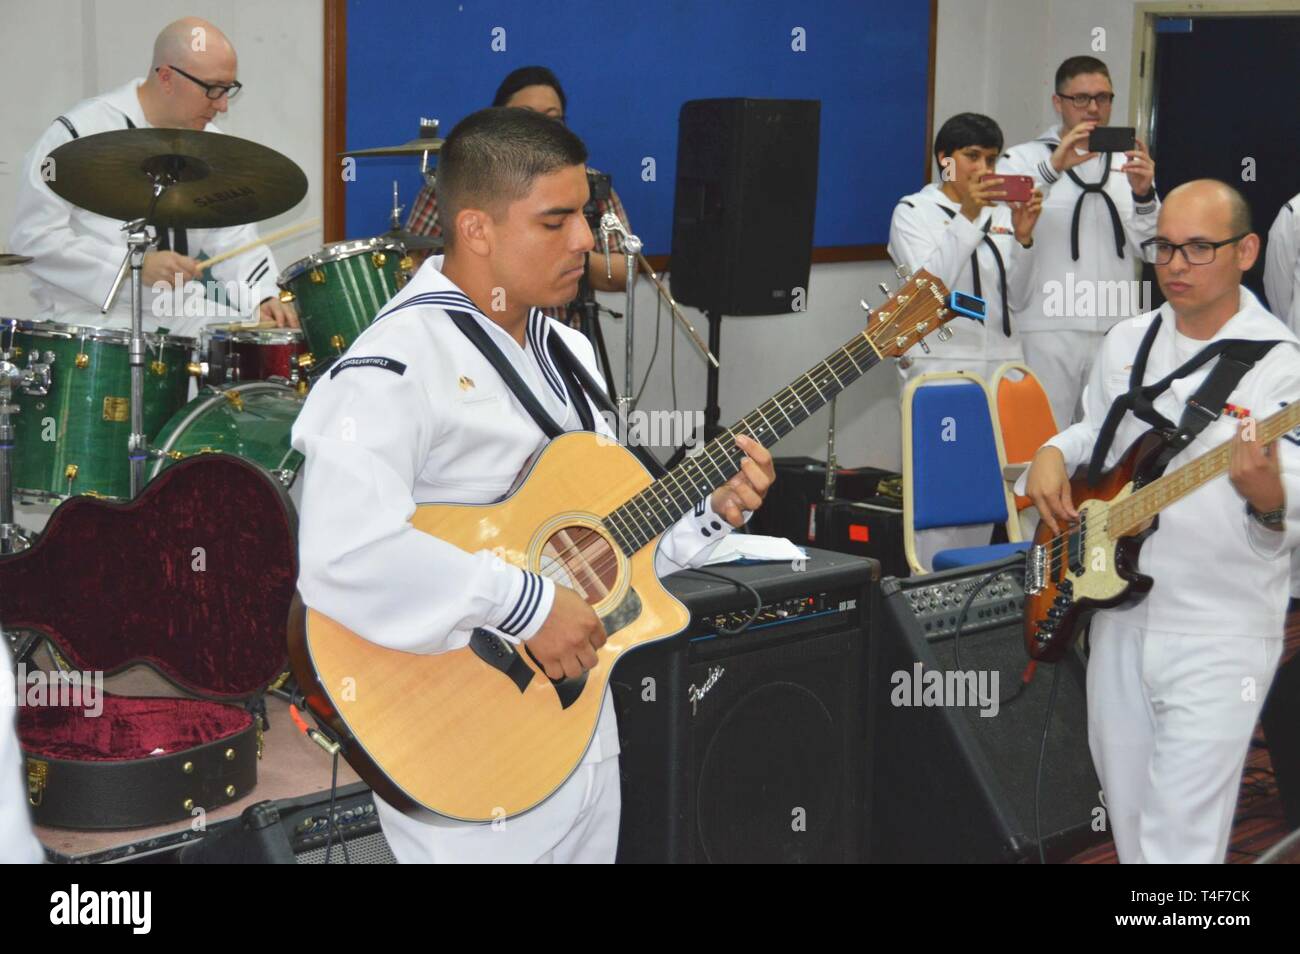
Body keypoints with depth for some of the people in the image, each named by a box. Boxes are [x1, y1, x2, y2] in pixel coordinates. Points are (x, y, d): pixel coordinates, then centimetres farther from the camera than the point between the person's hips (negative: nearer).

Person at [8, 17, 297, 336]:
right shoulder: (80, 134, -12)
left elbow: (233, 236, 7)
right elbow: (33, 236, -15)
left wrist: (264, 298, -12)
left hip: (183, 313, 6)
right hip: (92, 314, -6)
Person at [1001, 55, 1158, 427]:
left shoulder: (1130, 162, 13)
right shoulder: (1024, 158, 3)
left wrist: (1144, 194, -10)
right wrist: (1053, 167, -25)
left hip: (1118, 328, 4)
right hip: (1049, 329, -3)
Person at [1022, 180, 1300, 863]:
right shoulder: (1126, 343, 6)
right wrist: (1052, 454, 1)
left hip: (1219, 638, -6)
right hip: (1118, 614, 6)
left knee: (1182, 829, -7)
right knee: (1125, 803, 18)